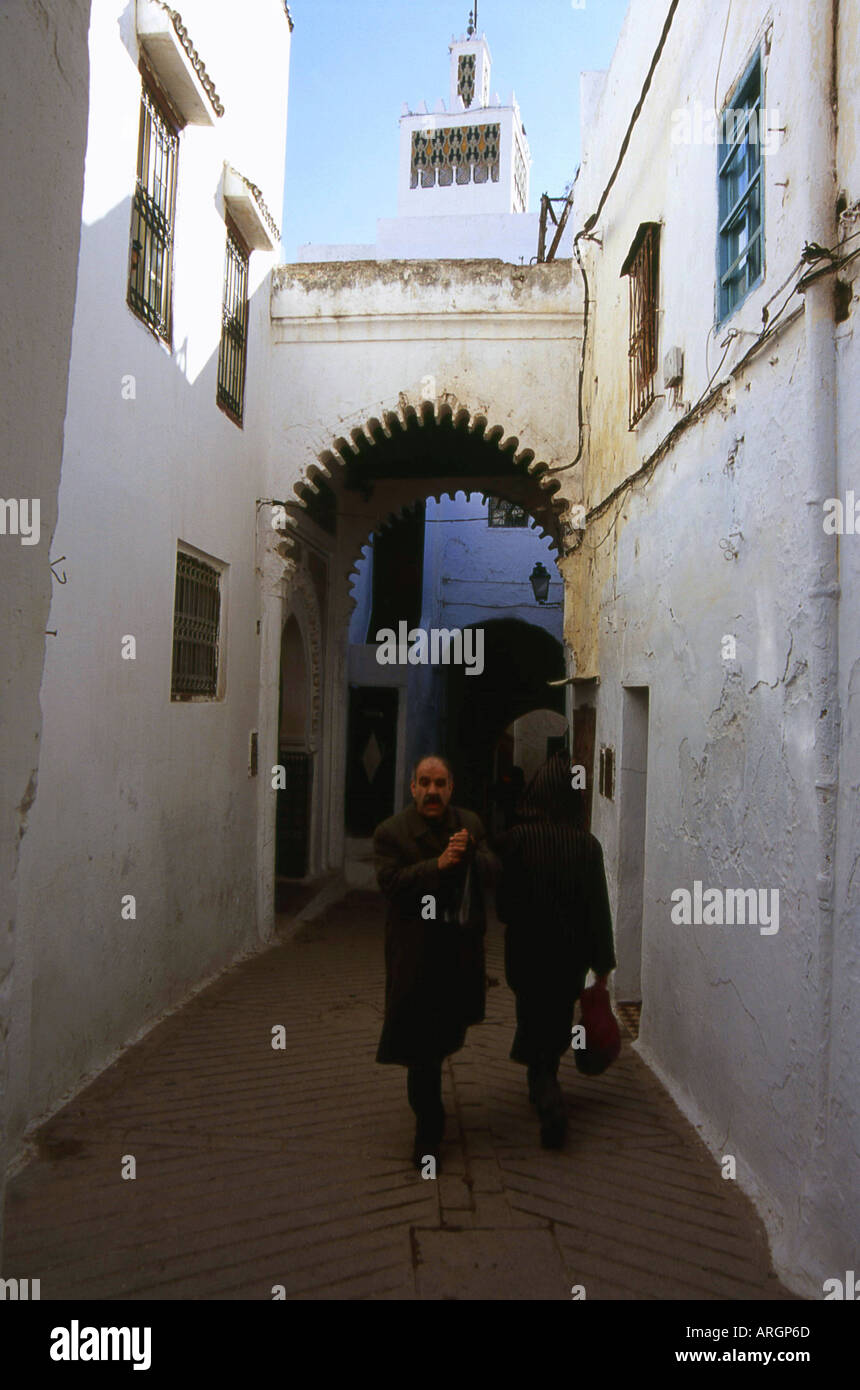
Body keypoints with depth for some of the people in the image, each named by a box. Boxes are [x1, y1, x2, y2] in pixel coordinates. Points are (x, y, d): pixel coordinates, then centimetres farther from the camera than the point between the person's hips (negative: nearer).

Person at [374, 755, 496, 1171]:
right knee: (422, 1042, 1)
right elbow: (390, 882, -18)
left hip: (462, 950, 5)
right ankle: (428, 1132, 17)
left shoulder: (470, 824, 7)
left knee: (449, 1032, 20)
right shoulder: (391, 832, -7)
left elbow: (491, 871, 0)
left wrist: (470, 853, -21)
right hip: (417, 955, -5)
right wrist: (438, 864, -27)